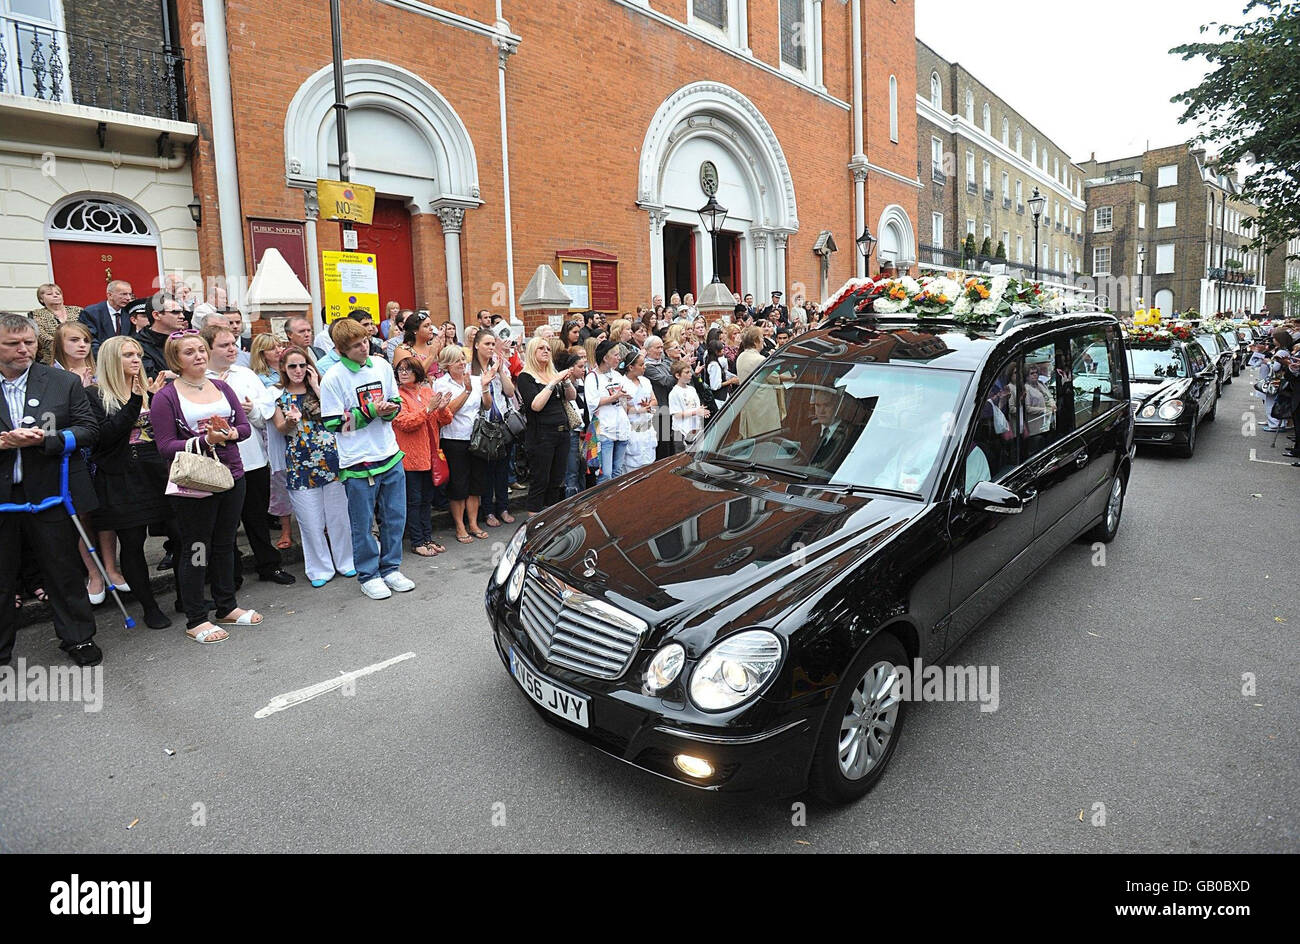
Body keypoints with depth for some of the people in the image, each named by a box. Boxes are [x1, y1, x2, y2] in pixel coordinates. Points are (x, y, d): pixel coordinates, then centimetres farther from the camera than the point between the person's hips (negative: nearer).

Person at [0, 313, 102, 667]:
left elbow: (88, 429, -2)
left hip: (49, 494, 0)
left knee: (64, 571, 10)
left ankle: (78, 638, 25)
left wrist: (44, 439, -17)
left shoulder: (65, 383, 2)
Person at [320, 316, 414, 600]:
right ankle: (368, 576, 21)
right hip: (358, 461, -5)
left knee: (395, 518, 12)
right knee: (363, 524, 6)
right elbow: (334, 423, -11)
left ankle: (390, 568, 28)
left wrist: (389, 408, -8)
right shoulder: (333, 378, -10)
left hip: (390, 455, 5)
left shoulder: (381, 366, 4)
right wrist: (370, 411, -18)